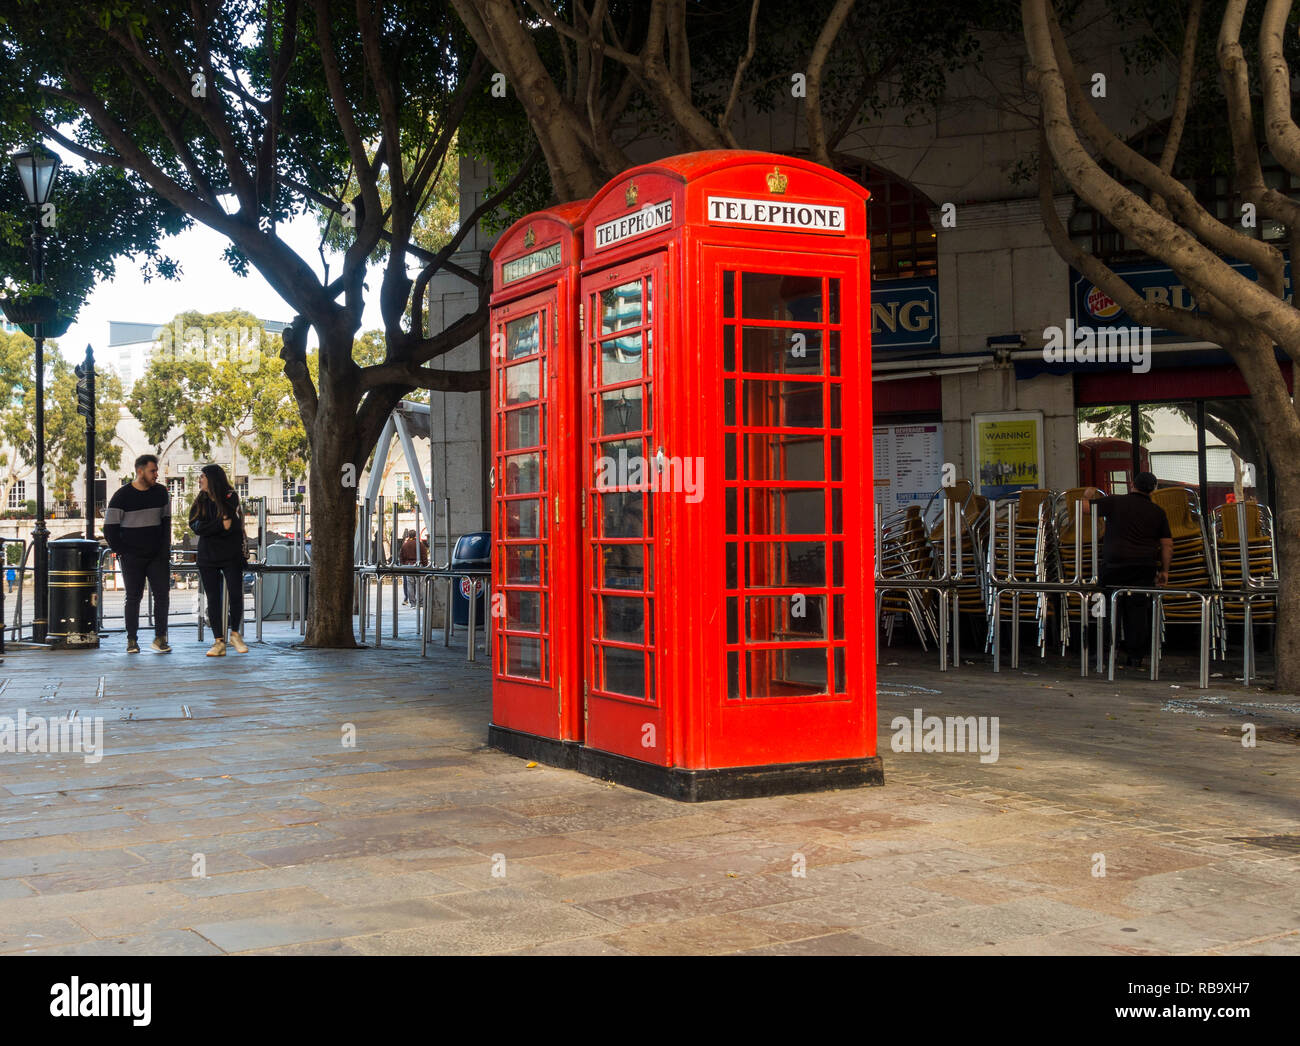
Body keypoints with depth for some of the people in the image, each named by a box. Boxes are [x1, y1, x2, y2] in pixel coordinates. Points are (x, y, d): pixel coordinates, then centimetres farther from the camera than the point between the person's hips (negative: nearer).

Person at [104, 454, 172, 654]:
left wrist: (165, 550, 5)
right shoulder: (122, 496, -5)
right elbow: (109, 529, -2)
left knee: (162, 595, -4)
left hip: (158, 556, 3)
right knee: (134, 598, 1)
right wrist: (122, 552, -5)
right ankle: (131, 640, 8)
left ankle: (160, 638, 1)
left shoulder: (161, 492, 7)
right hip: (132, 558, -3)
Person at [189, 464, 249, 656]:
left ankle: (235, 634, 11)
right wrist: (221, 525, -14)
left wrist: (209, 529, -10)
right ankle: (218, 642, 3)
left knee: (236, 595, -9)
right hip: (207, 557, 3)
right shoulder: (200, 502, 10)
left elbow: (233, 525, -14)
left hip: (231, 556, -3)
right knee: (213, 599, 1)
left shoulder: (231, 498, -2)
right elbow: (196, 526, -5)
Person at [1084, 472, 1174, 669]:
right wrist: (1164, 571, 12)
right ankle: (1135, 657, 6)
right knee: (1138, 610, 6)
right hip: (1144, 568, 2)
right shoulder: (1158, 512, 8)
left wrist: (1092, 495, 16)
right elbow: (1167, 544, 7)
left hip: (1115, 564, -2)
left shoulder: (1115, 502, -2)